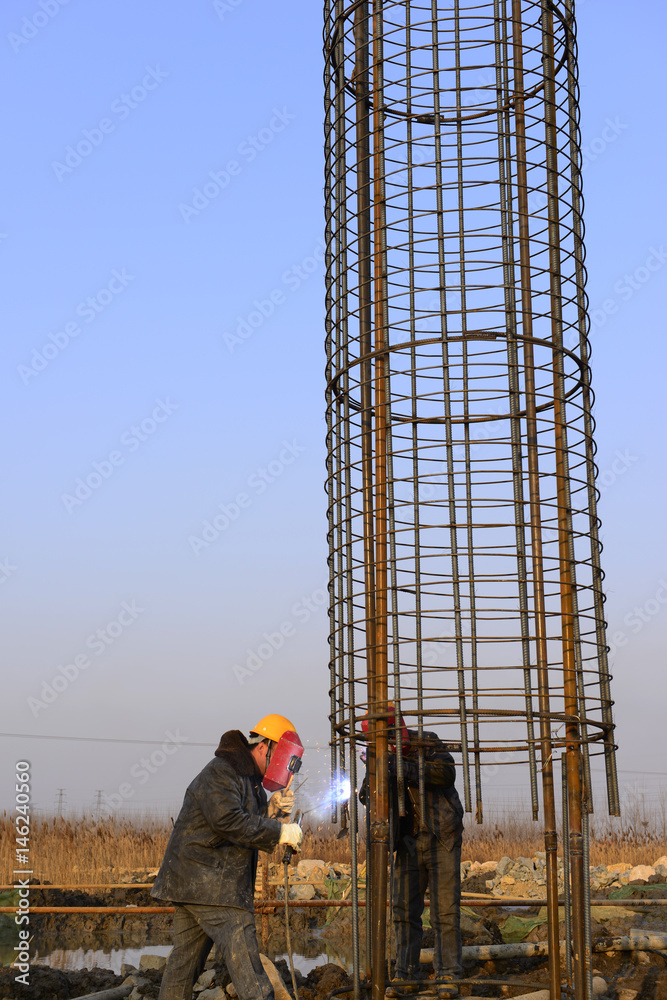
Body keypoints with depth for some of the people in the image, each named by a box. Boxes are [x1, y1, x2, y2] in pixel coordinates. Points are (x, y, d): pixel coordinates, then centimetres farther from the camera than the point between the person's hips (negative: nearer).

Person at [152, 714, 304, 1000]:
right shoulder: (219, 773, -12)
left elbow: (249, 825, 21)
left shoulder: (248, 779, 20)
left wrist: (271, 811, 2)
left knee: (185, 956, 13)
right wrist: (280, 832, -21)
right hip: (208, 882, -10)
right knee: (241, 948, -14)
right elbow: (229, 821, -24)